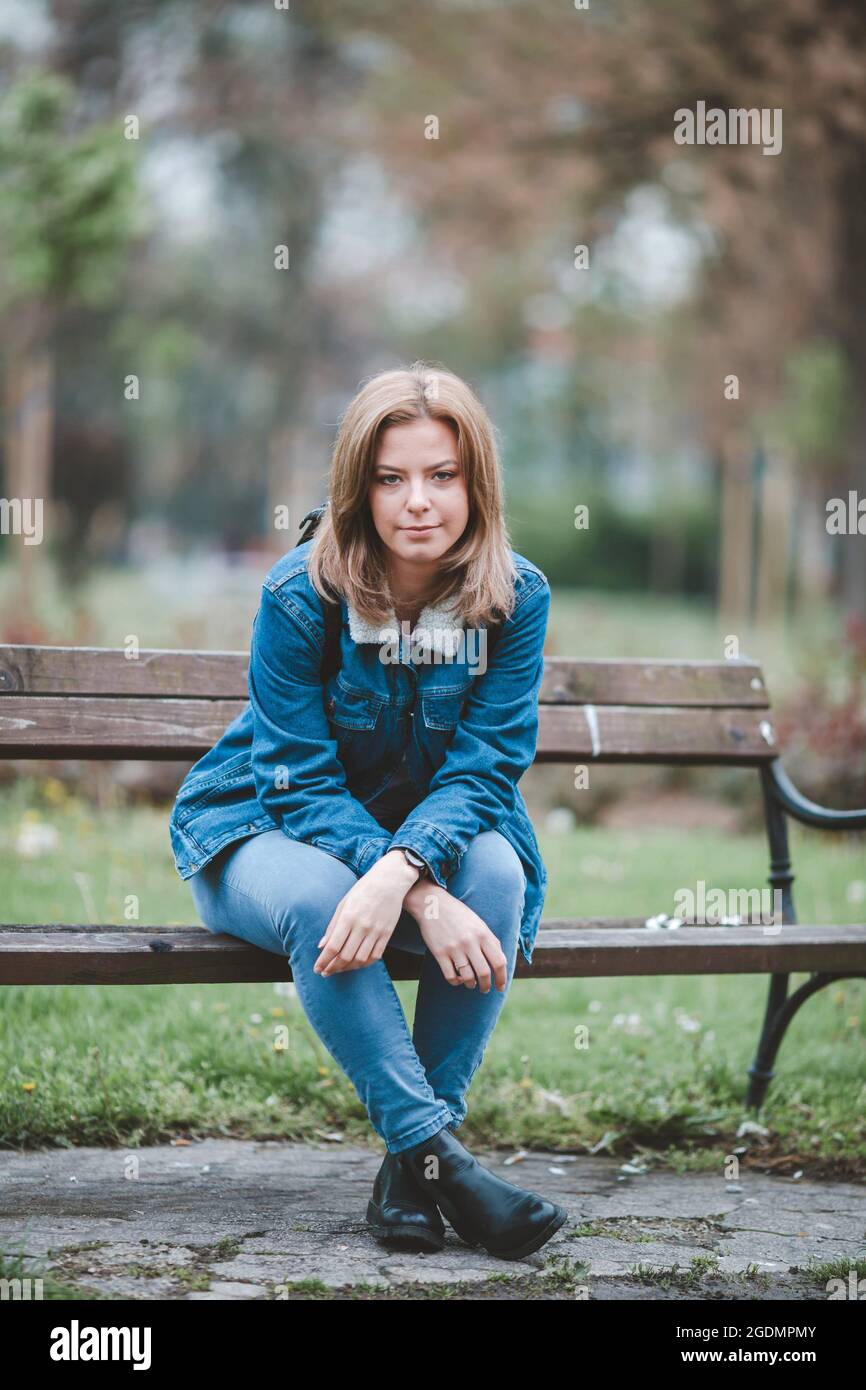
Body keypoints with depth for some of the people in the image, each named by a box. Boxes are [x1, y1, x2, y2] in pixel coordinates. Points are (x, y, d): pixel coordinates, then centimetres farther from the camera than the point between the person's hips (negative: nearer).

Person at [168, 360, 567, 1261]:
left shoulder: (516, 597, -11)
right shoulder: (300, 595, -19)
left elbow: (483, 769, -17)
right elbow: (301, 782, -20)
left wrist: (403, 871, -39)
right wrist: (425, 899, -36)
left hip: (432, 835, 2)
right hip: (269, 832, -2)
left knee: (497, 871, -32)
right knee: (315, 900, -38)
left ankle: (412, 1159, -26)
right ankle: (442, 1159, -38)